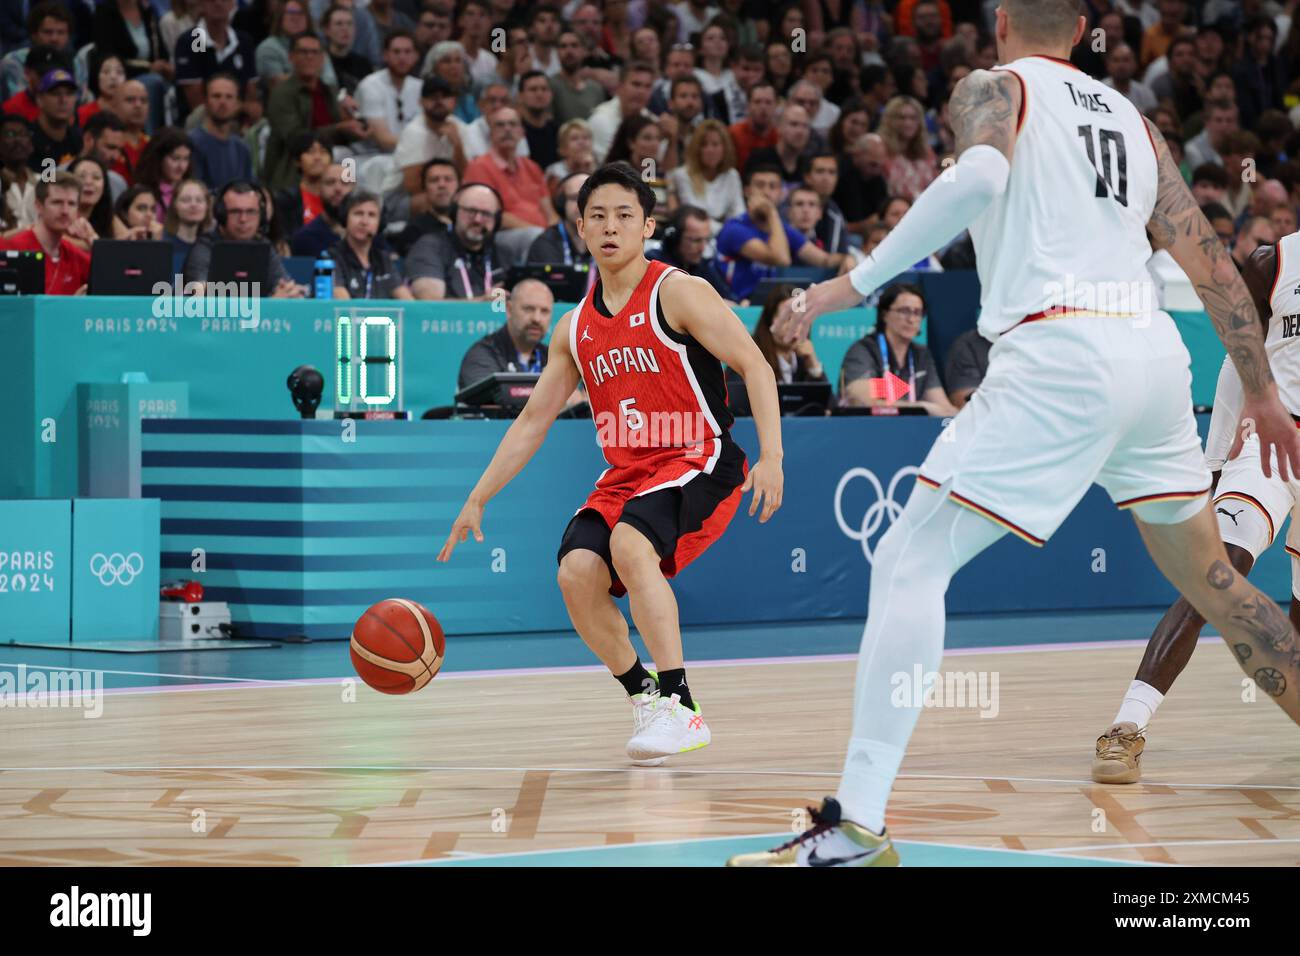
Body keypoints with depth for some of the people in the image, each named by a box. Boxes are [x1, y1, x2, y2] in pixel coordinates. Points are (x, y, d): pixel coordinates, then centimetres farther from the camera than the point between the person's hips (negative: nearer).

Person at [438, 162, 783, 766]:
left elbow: (754, 366, -12)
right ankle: (643, 697, 0)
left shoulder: (676, 294, -7)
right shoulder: (576, 328, 12)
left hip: (698, 465, -6)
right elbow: (533, 420, 18)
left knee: (630, 543, -32)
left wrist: (771, 456, -24)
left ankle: (681, 707, -29)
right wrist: (476, 502, 14)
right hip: (625, 473, 6)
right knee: (577, 570, -18)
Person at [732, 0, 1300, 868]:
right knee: (1211, 581, 23)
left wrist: (856, 282, -16)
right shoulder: (1132, 118, 24)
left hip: (1059, 355, -6)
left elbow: (979, 176, -17)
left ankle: (858, 825, -14)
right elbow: (1212, 263, 23)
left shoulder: (996, 87, 7)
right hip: (1155, 349, 7)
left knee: (908, 564, -5)